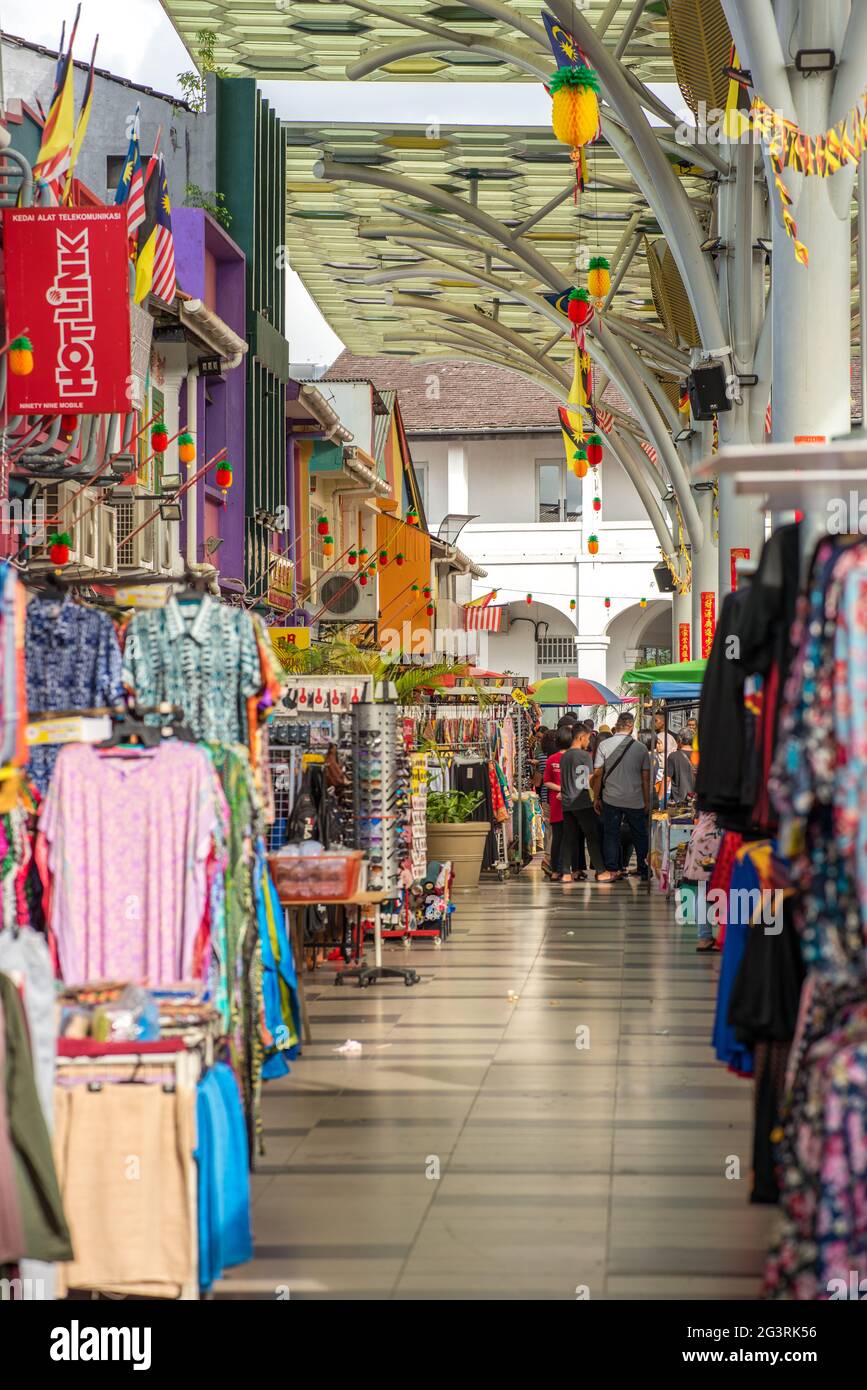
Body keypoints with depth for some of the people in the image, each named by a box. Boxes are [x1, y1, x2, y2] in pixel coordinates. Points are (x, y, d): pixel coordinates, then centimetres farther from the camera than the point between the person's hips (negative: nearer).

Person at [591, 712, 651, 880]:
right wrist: (647, 802, 7)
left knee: (611, 834, 8)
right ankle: (644, 870, 15)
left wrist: (597, 798, 6)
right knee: (640, 835, 12)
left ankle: (612, 869, 4)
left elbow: (597, 774, -4)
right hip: (635, 801, 0)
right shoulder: (640, 748, -4)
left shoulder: (604, 745, -5)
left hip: (611, 799, 0)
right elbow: (646, 778, -2)